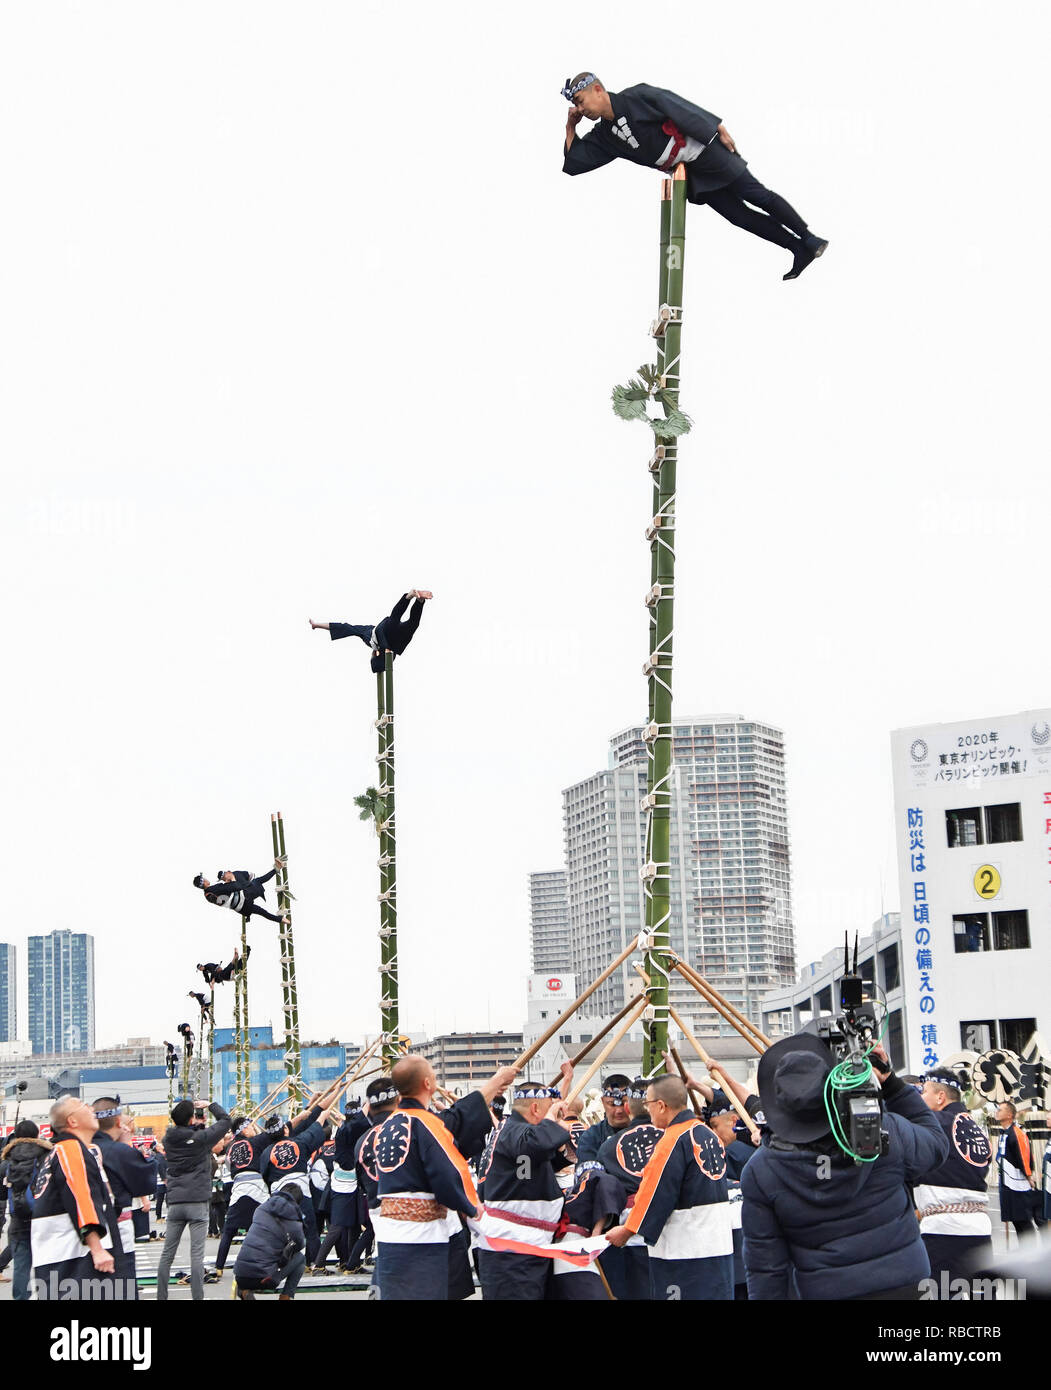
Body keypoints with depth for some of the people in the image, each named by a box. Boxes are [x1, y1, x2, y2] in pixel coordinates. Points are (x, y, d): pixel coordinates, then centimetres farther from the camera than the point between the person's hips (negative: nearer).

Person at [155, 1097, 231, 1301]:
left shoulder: (169, 1138, 2)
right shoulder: (200, 1138, -8)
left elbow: (174, 1126, 27)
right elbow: (225, 1120, 5)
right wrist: (211, 1104, 18)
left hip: (174, 1202, 4)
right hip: (198, 1202, -4)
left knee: (167, 1253, 9)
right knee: (197, 1254, -4)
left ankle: (161, 1297, 13)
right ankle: (197, 1297, -6)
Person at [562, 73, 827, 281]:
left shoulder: (635, 97, -12)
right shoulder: (603, 137, 8)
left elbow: (675, 105, -15)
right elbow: (573, 163, 8)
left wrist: (717, 128, -18)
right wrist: (571, 126, 1)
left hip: (704, 150, -7)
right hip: (692, 178, 7)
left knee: (755, 194, -8)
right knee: (738, 215, 1)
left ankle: (810, 238, 1)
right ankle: (799, 249, 6)